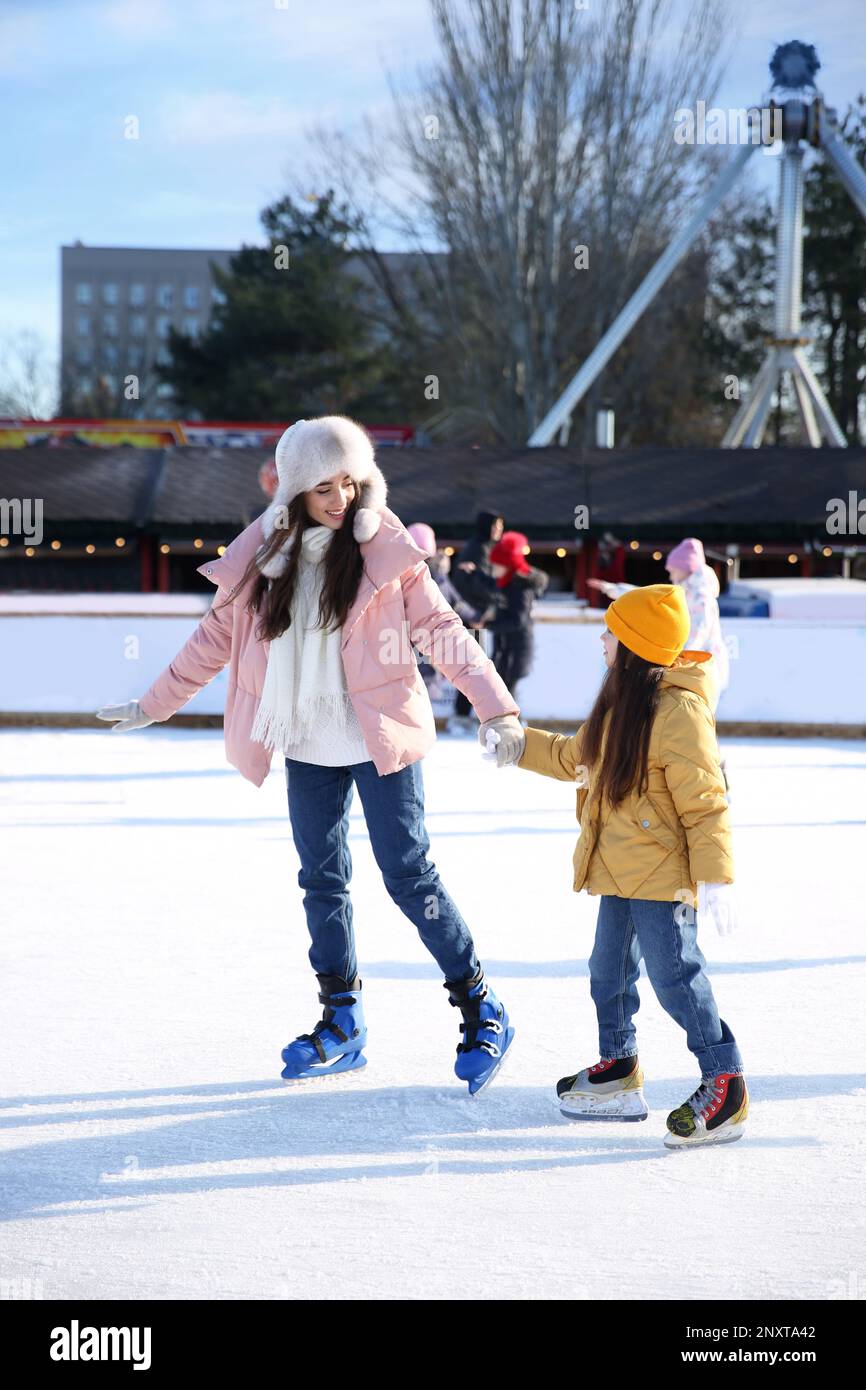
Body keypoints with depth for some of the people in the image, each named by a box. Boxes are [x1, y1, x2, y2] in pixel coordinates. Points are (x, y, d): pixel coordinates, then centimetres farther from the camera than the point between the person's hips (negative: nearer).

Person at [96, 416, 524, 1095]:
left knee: (409, 874, -4)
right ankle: (342, 1023, 21)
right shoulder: (264, 553, 2)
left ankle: (483, 1012, 7)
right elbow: (218, 636, 12)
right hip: (308, 747, 4)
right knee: (322, 881, 9)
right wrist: (153, 705, 17)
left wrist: (495, 704, -18)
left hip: (380, 738, -4)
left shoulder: (386, 548, -7)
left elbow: (441, 628, -8)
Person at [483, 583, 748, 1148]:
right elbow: (576, 757, 27)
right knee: (609, 971, 17)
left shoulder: (679, 710, -20)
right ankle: (619, 1071, 32)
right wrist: (519, 747, 22)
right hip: (619, 871, 10)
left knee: (675, 976, -8)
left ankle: (724, 1084, 0)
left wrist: (715, 876, -22)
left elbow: (705, 802, -20)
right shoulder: (622, 701, 10)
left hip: (662, 872, -10)